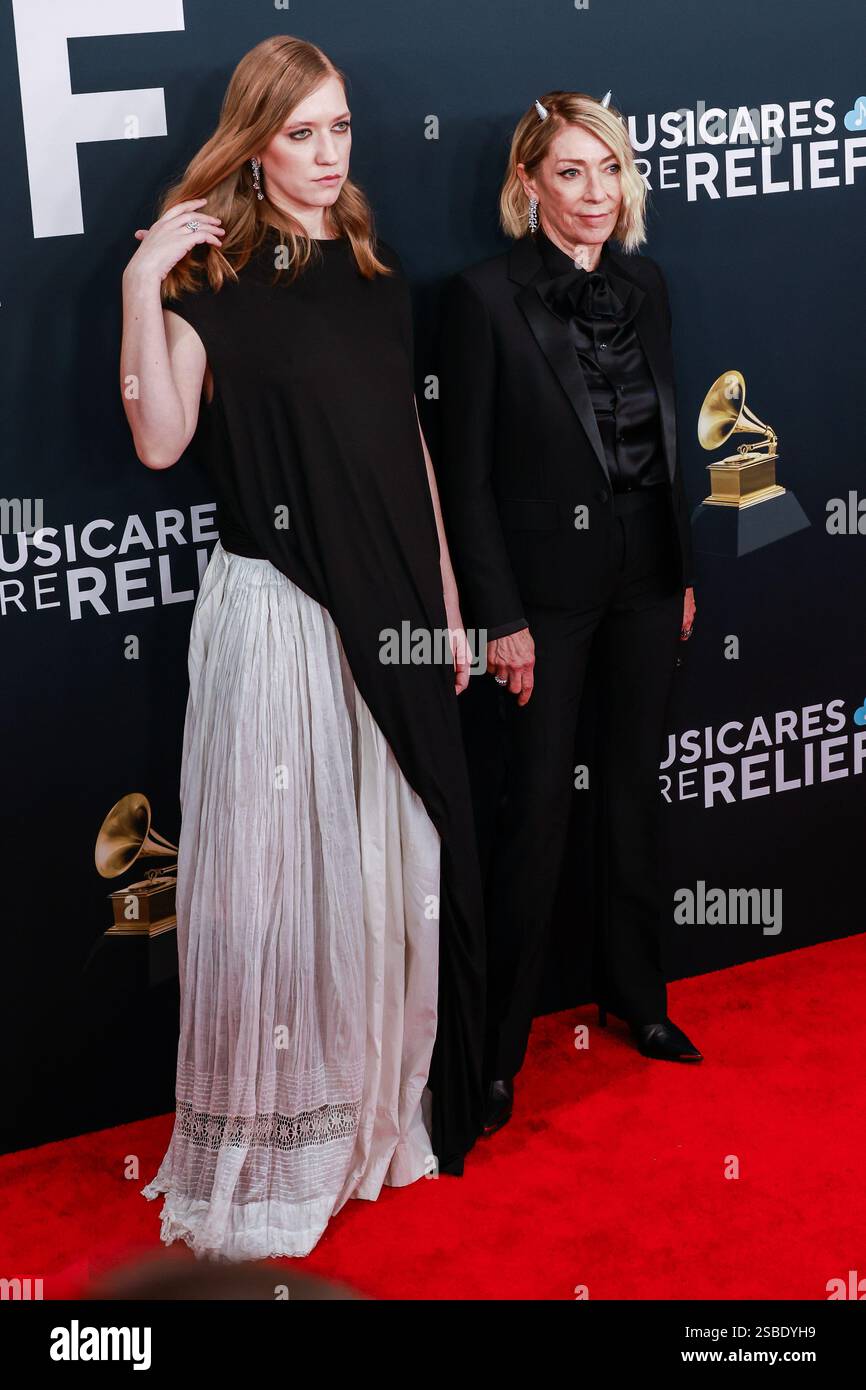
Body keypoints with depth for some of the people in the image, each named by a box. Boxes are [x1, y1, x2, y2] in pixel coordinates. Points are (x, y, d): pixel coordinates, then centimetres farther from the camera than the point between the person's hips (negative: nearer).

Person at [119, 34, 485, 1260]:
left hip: (389, 608, 5)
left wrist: (445, 600, 14)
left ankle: (384, 1108, 28)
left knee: (393, 861, 11)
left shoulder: (375, 270, 11)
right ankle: (263, 1150, 14)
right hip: (276, 608, -5)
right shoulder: (215, 275, -4)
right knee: (279, 866, -1)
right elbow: (160, 440, -17)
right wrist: (143, 286, -24)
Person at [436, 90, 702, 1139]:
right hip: (548, 585, -5)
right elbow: (465, 472, -12)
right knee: (537, 806, 1)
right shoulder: (486, 296, -12)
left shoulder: (645, 285, 6)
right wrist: (499, 617, -14)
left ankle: (638, 993, 33)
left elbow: (662, 441, 13)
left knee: (636, 786, 16)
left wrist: (683, 569, 13)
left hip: (646, 577, 6)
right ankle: (502, 1042, 15)